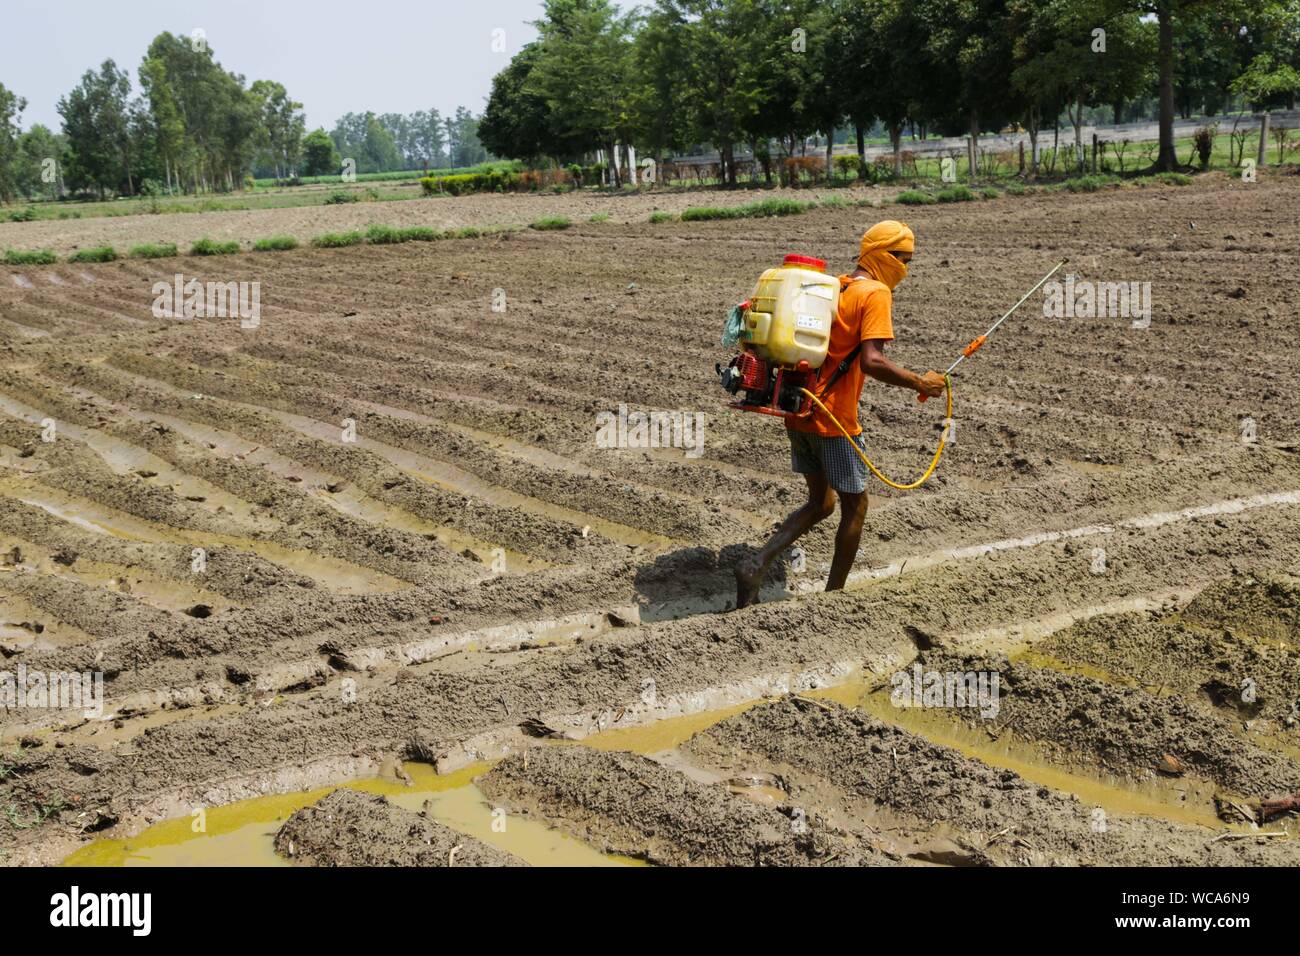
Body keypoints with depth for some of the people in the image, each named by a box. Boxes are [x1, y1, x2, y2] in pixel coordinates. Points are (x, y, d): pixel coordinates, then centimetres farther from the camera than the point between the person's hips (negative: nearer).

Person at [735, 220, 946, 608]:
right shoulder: (876, 293, -12)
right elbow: (871, 362, -24)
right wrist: (920, 383, -14)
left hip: (799, 413, 8)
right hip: (834, 420, -8)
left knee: (820, 503, 18)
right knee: (855, 507, 10)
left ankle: (756, 564, 1)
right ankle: (834, 595, 18)